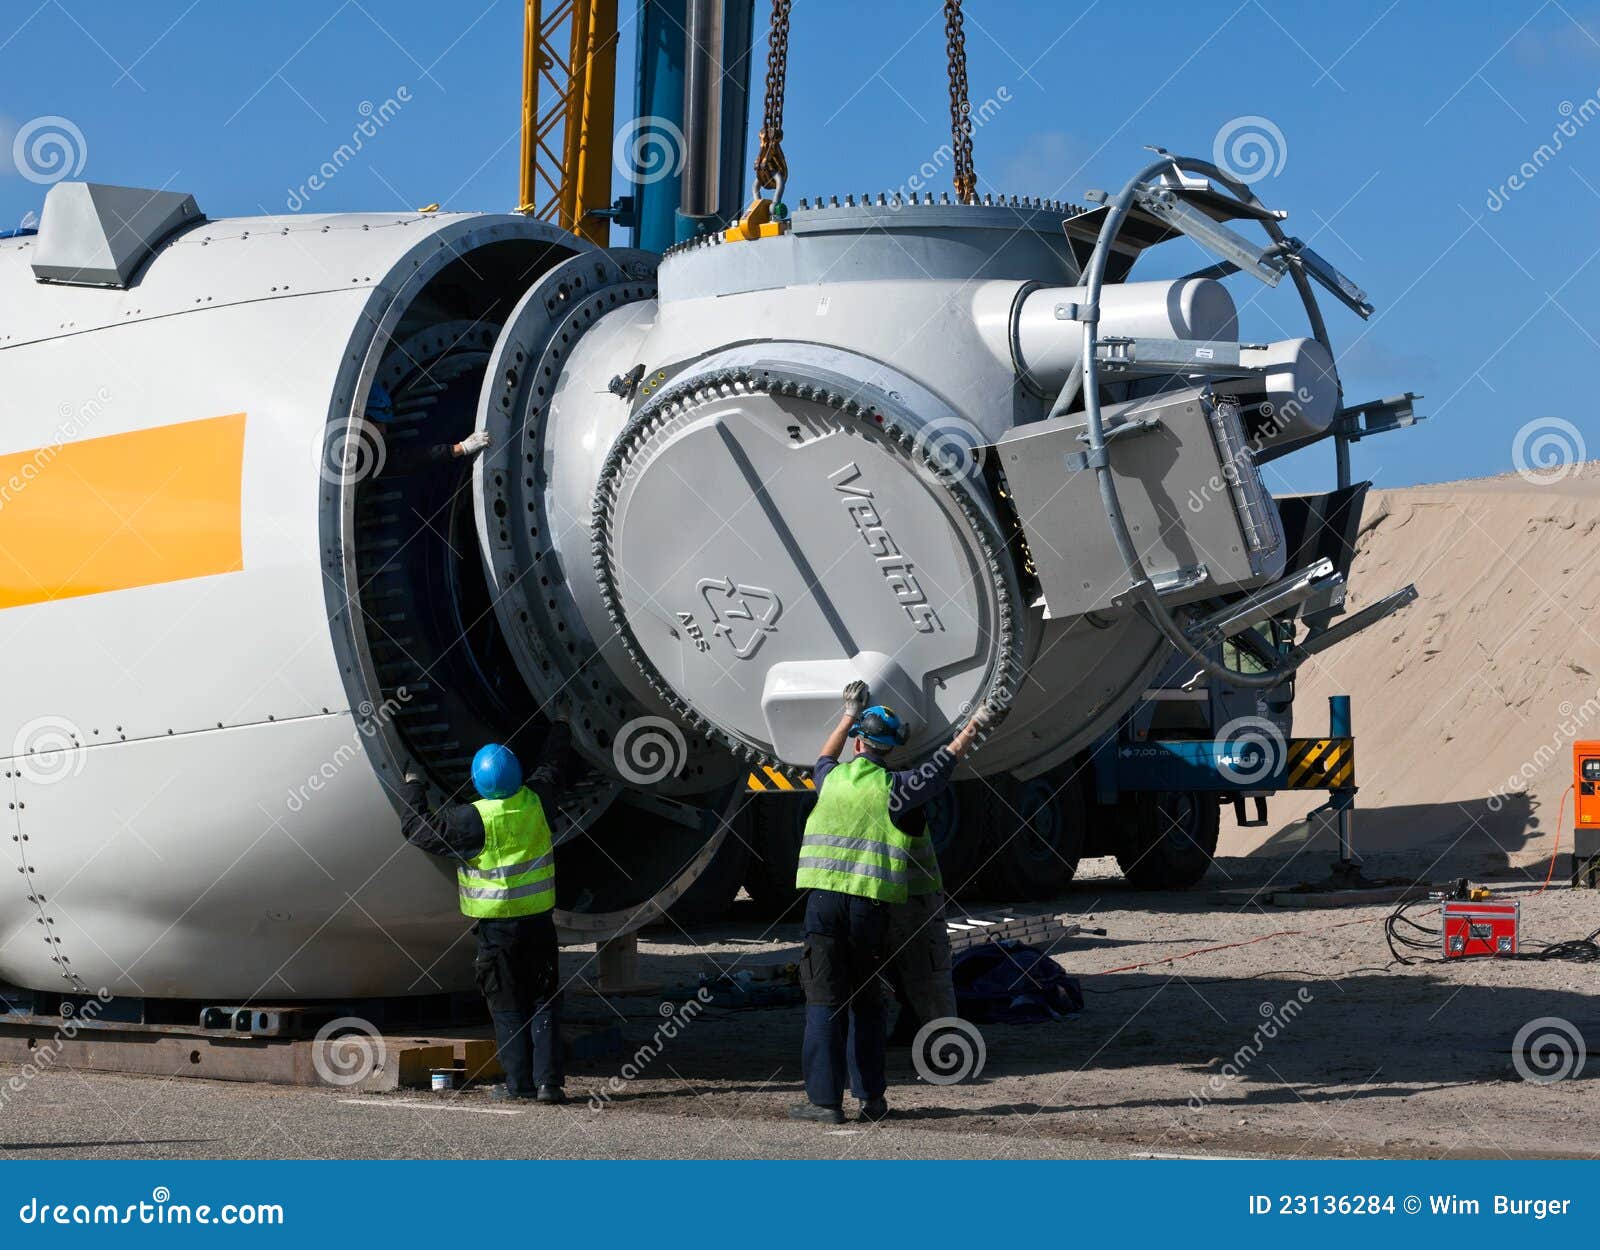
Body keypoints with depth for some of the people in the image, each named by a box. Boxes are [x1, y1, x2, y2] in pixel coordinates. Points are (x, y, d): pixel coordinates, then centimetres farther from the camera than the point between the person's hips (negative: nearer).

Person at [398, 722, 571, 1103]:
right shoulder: (535, 801, -4)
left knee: (507, 1004, 5)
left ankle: (519, 1082, 6)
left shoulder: (473, 820, -17)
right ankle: (548, 1081, 2)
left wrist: (413, 786, 4)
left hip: (497, 925, -3)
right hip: (539, 919, 4)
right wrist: (560, 728, 35)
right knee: (544, 1000, 7)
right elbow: (552, 767, 17)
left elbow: (418, 828, -10)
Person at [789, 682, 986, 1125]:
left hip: (824, 897, 1)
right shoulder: (896, 788, 0)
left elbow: (823, 759, 34)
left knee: (825, 1000, -1)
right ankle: (871, 1096, 14)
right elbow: (947, 760, 12)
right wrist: (977, 723, 26)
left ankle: (825, 1099, -6)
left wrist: (849, 715, 43)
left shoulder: (833, 779, 8)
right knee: (866, 1001, 12)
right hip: (871, 905, -1)